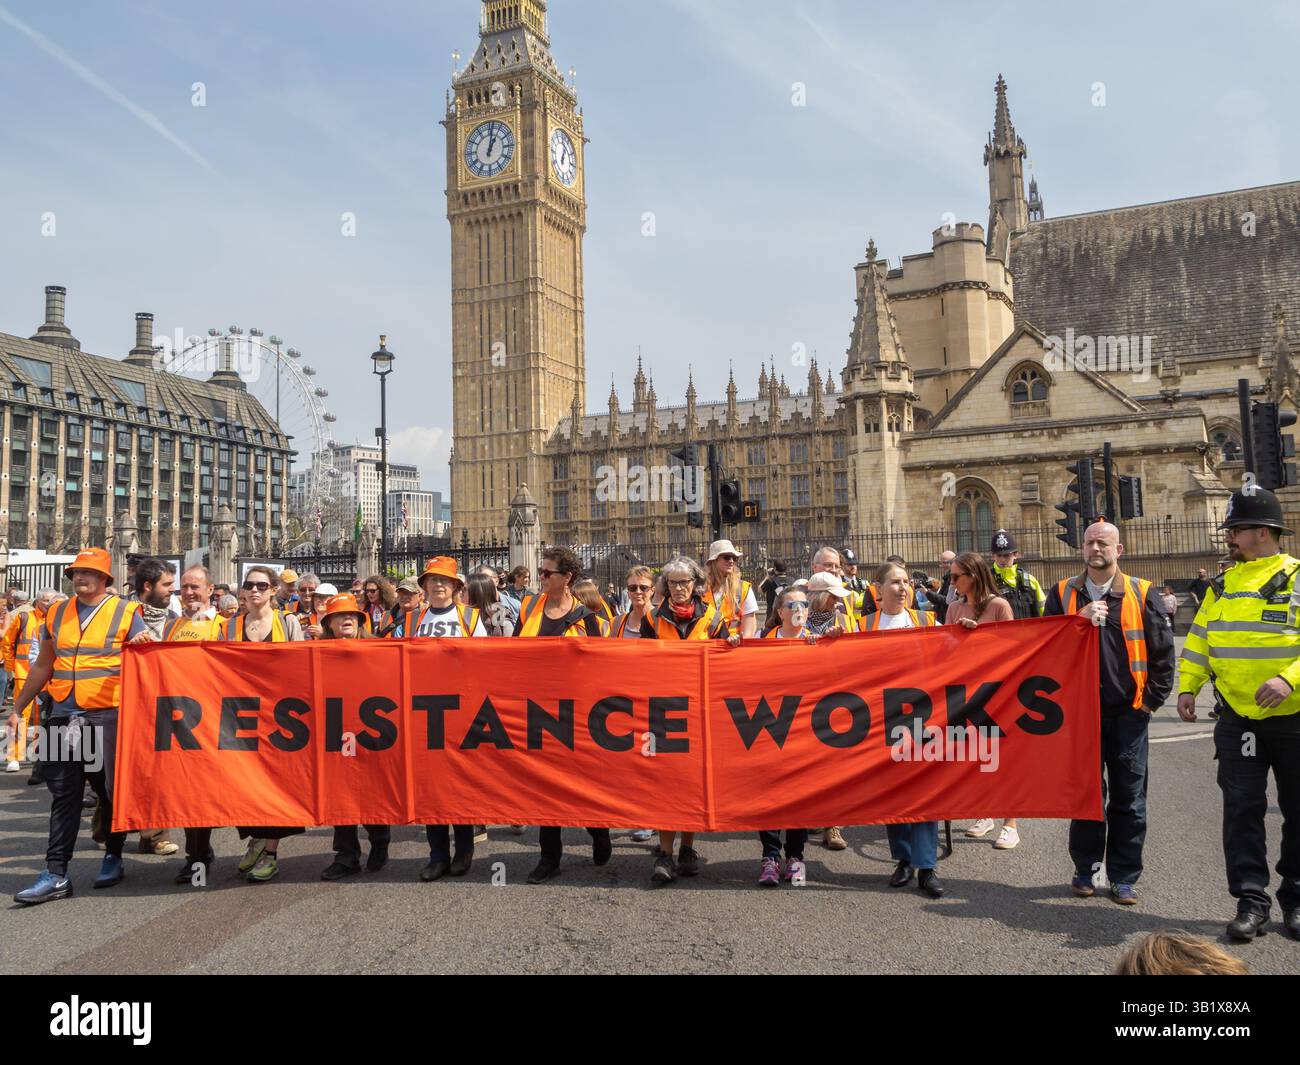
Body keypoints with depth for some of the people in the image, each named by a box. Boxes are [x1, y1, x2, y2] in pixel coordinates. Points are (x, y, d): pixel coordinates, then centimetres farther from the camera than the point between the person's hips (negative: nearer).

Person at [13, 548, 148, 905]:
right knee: (63, 794, 3)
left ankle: (113, 857, 25)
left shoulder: (126, 612, 0)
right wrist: (17, 707, 21)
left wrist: (142, 646, -22)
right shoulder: (57, 615, 12)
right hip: (63, 716, 4)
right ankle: (56, 874, 6)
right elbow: (42, 667, 21)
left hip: (107, 716, -4)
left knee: (111, 790, 7)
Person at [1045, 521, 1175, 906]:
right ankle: (1086, 869, 22)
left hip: (1128, 710, -1)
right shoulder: (1063, 593, 5)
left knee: (1129, 797, 6)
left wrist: (1154, 697, -2)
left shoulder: (1142, 593, 0)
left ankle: (1124, 876, 18)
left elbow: (1162, 649, 2)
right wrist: (1079, 621, -14)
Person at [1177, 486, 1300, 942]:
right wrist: (1187, 685, 3)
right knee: (1242, 807, 1)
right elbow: (1199, 640, 13)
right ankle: (1251, 900, 7)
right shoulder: (1221, 586, 8)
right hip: (1238, 717, 4)